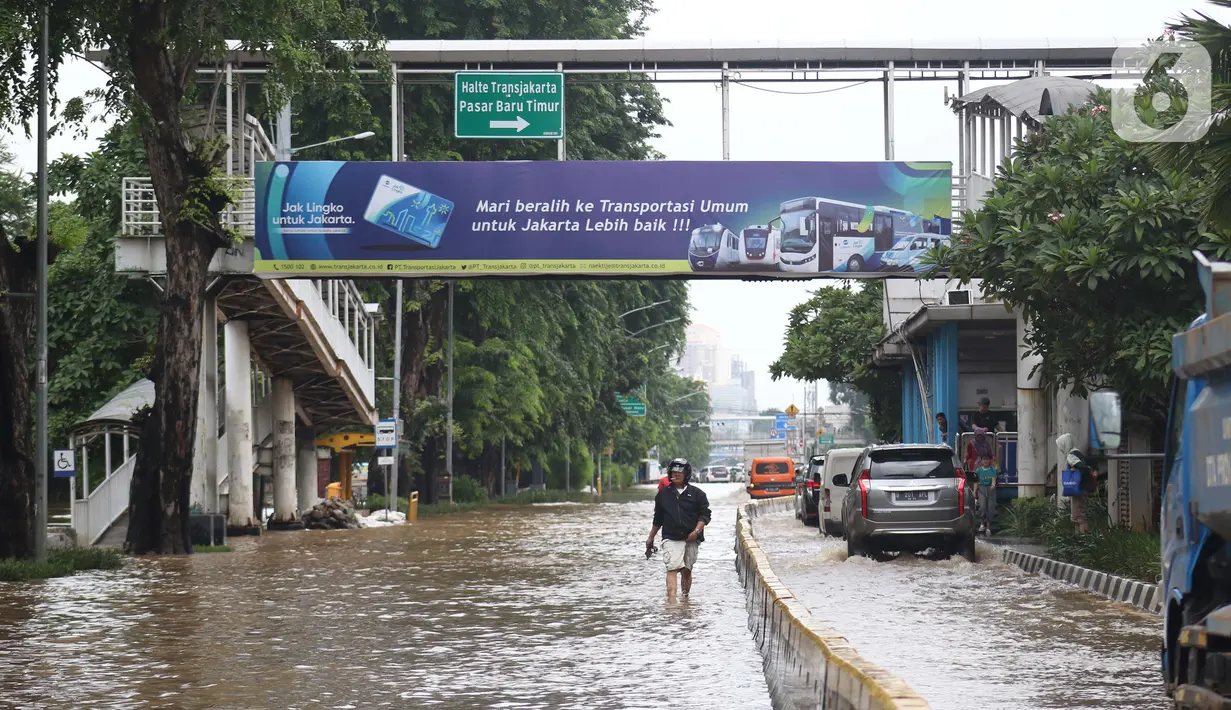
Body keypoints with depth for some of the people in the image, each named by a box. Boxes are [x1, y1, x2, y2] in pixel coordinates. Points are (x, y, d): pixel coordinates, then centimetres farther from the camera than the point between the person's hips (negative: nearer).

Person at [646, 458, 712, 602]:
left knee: (686, 571, 8)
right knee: (672, 568, -16)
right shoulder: (663, 494, 11)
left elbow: (705, 514, 3)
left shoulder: (697, 494, 6)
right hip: (671, 538, 0)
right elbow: (658, 519, 20)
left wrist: (697, 531, -12)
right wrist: (650, 538, 22)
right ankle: (671, 600, -27)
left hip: (691, 539, 0)